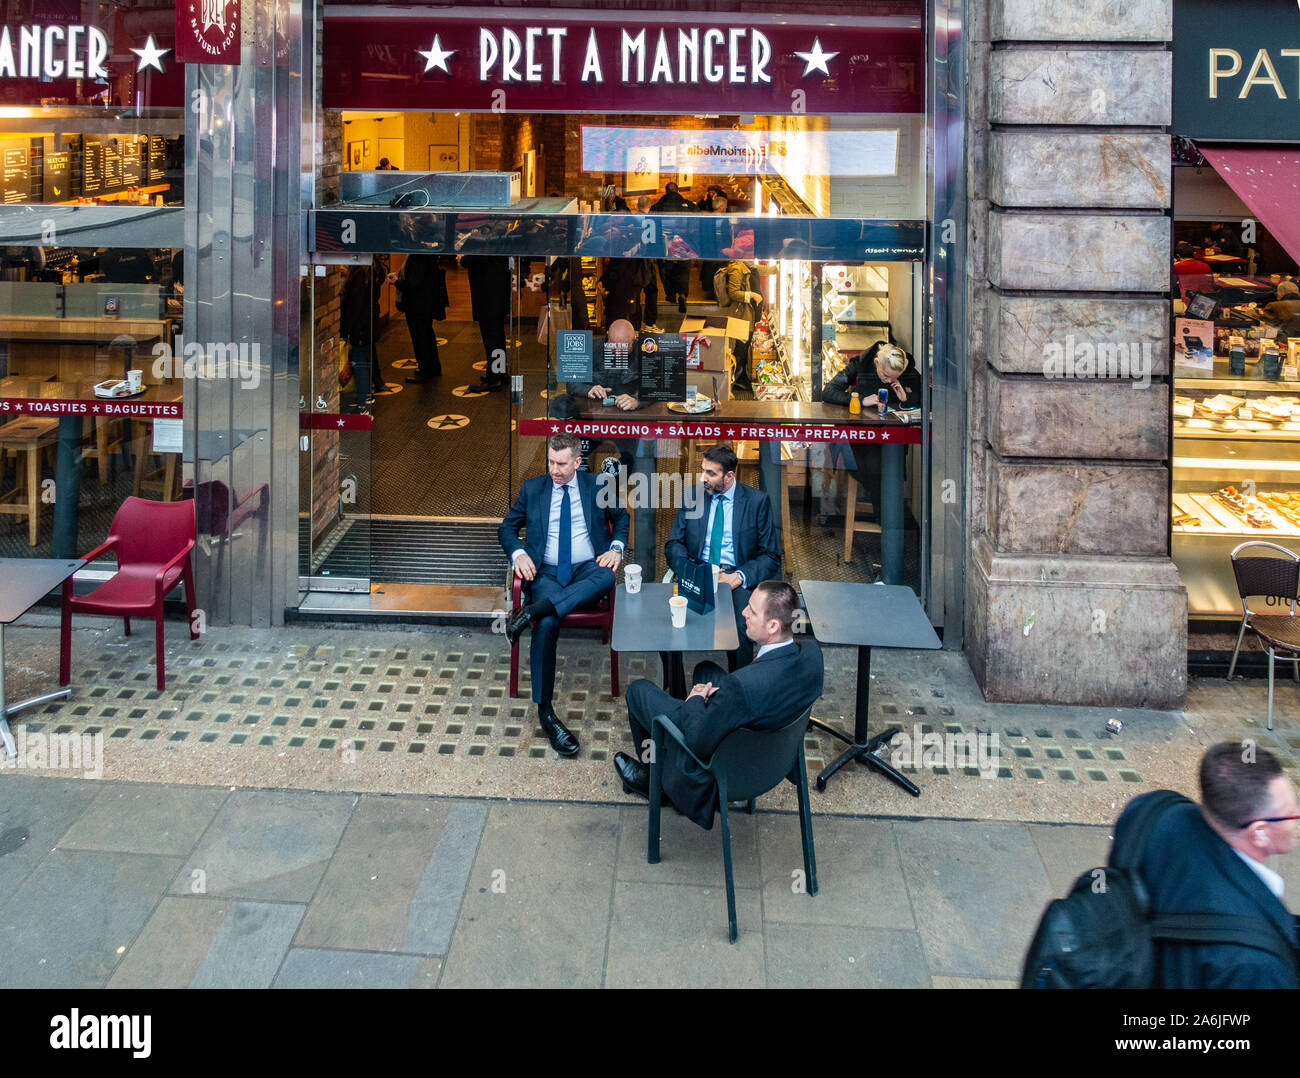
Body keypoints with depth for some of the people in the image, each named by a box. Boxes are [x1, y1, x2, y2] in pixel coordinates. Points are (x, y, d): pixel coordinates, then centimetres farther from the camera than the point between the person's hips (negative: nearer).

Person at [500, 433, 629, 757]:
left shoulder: (596, 485, 11)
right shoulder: (532, 488, 12)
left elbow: (621, 517, 21)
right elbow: (507, 527, 15)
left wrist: (616, 548, 0)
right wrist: (518, 553, -7)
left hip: (588, 569, 1)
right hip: (547, 572, -1)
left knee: (607, 578, -38)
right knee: (547, 624, -32)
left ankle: (530, 612, -41)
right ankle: (545, 712, -26)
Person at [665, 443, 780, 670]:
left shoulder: (757, 501, 2)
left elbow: (770, 556, 1)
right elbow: (673, 545, 9)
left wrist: (739, 577, -16)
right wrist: (692, 571, -12)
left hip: (739, 580, -2)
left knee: (739, 626, -33)